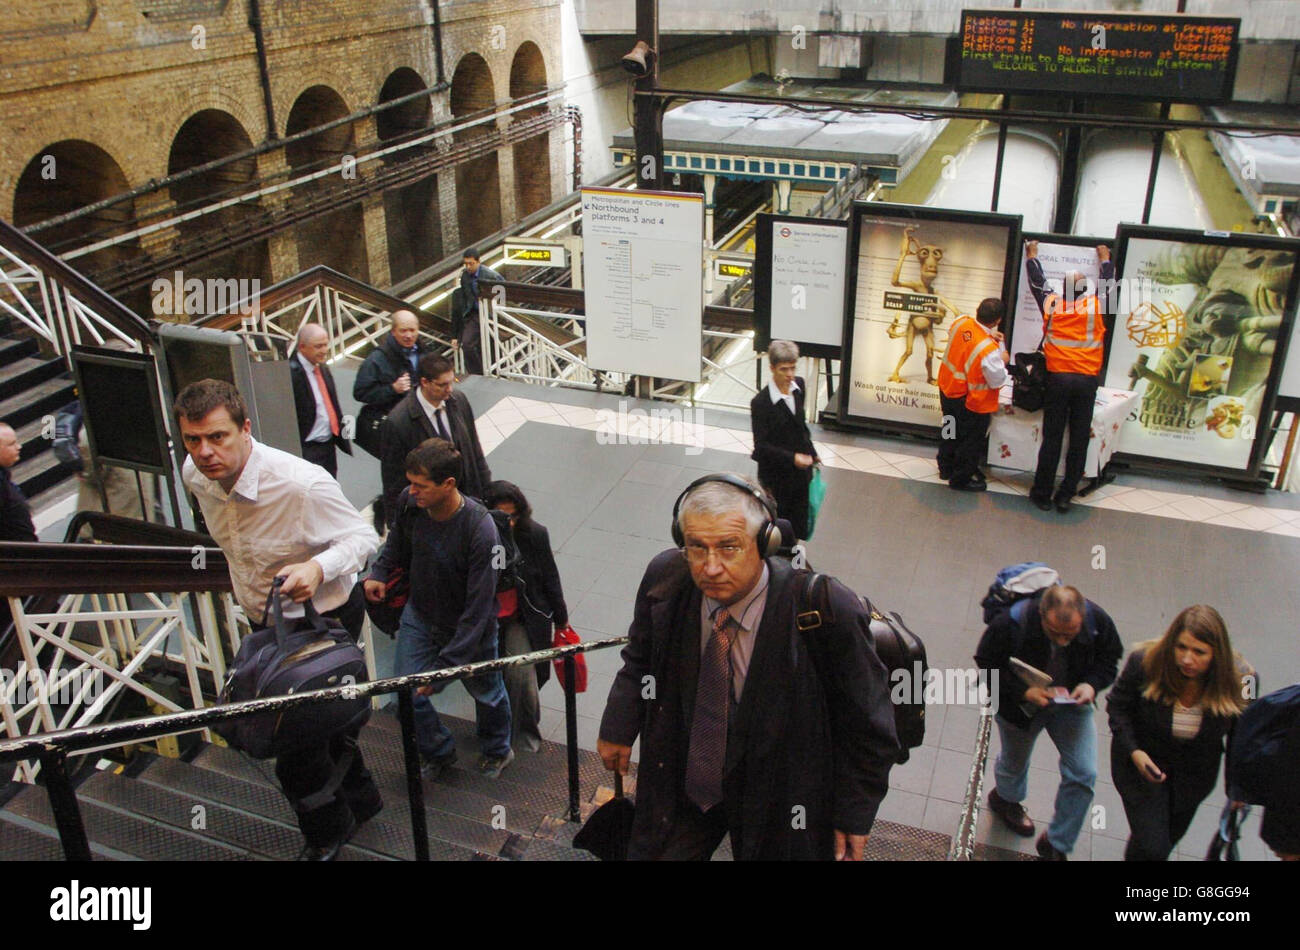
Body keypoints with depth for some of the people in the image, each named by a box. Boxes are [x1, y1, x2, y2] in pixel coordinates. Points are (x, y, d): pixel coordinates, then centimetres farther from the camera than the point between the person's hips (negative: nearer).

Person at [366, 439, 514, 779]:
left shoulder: (480, 531, -36)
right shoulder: (408, 502, -19)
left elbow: (477, 612, -31)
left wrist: (445, 665, -31)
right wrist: (380, 571, -7)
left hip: (470, 626, -4)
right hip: (419, 615, 4)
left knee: (485, 691, 18)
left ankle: (496, 750, 50)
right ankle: (438, 751, 33)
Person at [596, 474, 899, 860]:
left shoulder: (828, 611, -31)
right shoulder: (665, 579, -18)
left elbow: (866, 723, -16)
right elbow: (641, 657, 5)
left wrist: (854, 814, -10)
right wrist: (619, 726, -1)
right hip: (682, 779, 4)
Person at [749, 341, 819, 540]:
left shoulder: (799, 386, -2)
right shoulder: (760, 402, -20)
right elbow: (761, 446, -18)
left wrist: (810, 452, 17)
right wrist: (792, 458, -26)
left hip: (800, 472, 6)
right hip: (775, 476, -5)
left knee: (798, 525, 13)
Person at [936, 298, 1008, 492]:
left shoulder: (961, 322, -17)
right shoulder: (989, 351, -35)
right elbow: (997, 381, -20)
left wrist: (988, 335, 4)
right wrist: (1002, 361, -3)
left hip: (948, 388, 8)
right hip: (970, 403, -7)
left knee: (951, 432, 27)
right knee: (971, 439, 14)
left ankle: (946, 468, 46)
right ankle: (961, 479, 30)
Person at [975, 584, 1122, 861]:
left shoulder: (1098, 621, -26)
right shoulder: (1011, 623, -35)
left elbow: (1108, 660, -6)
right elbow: (987, 663, -21)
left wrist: (1092, 684, -26)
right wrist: (1023, 691, -33)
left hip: (1071, 702, 2)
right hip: (1021, 704, -2)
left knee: (1083, 774, -5)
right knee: (1014, 762, 22)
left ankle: (1056, 844, 18)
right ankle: (1006, 799, 60)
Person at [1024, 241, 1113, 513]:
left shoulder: (1051, 304, 2)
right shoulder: (1096, 305, 2)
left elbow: (1037, 282, 21)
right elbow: (1108, 284, 24)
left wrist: (1032, 255, 38)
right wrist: (1105, 259, 42)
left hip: (1058, 379, 0)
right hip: (1087, 381, 0)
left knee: (1051, 438, 5)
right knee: (1079, 440, 6)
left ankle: (1042, 493, 11)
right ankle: (1065, 495, 10)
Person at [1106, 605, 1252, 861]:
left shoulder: (1239, 680, -23)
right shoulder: (1146, 662, -28)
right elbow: (1117, 706, -11)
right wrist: (1133, 751, -25)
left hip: (1195, 774, 3)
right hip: (1142, 762, -3)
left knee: (1172, 833, 24)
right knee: (1151, 847, -8)